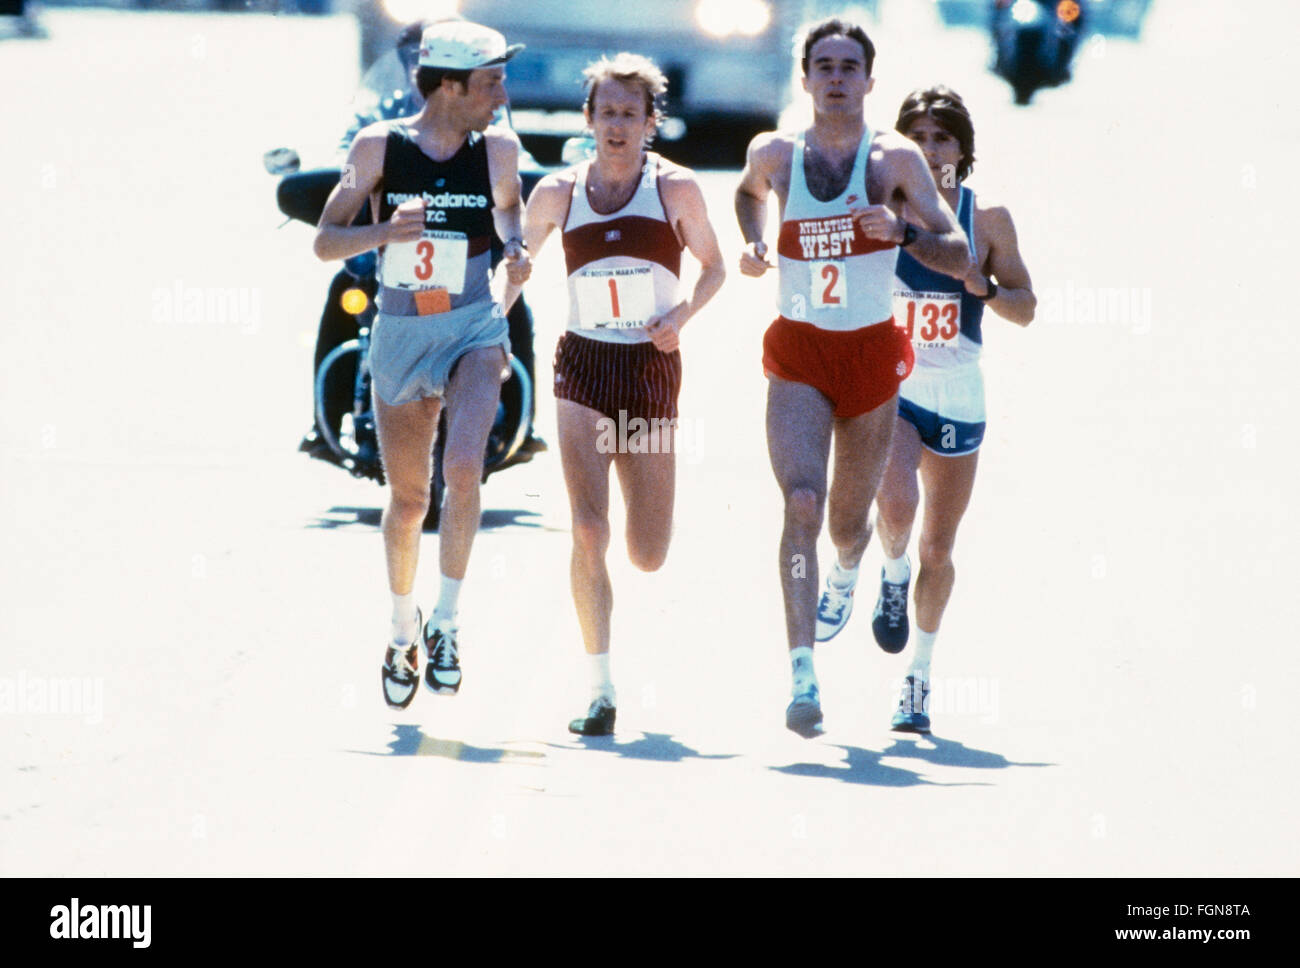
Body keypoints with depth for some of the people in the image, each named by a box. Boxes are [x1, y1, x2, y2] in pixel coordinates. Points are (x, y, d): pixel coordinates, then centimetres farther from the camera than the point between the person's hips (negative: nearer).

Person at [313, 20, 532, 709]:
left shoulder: (498, 149, -3)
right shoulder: (378, 147, -8)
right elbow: (325, 242, -6)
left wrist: (517, 248, -3)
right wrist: (383, 231, -25)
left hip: (474, 329, 0)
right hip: (399, 335, 0)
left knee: (463, 467, -24)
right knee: (408, 498, 10)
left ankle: (445, 624, -11)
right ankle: (402, 628, 35)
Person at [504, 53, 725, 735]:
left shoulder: (675, 188, -1)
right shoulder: (558, 193, 1)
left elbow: (713, 265, 10)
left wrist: (683, 313, -7)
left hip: (651, 370, 0)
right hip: (584, 368, 0)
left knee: (648, 557, 3)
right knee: (588, 531, -16)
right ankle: (600, 690, -9)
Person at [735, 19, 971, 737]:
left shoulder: (896, 159, -6)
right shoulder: (774, 153, 1)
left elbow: (960, 256, -9)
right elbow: (749, 191, 27)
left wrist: (905, 232, -27)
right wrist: (753, 244, 8)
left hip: (872, 355, 0)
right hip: (796, 355, 0)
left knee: (848, 524, 13)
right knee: (802, 503, -21)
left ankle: (847, 569, 53)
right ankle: (801, 672, -26)